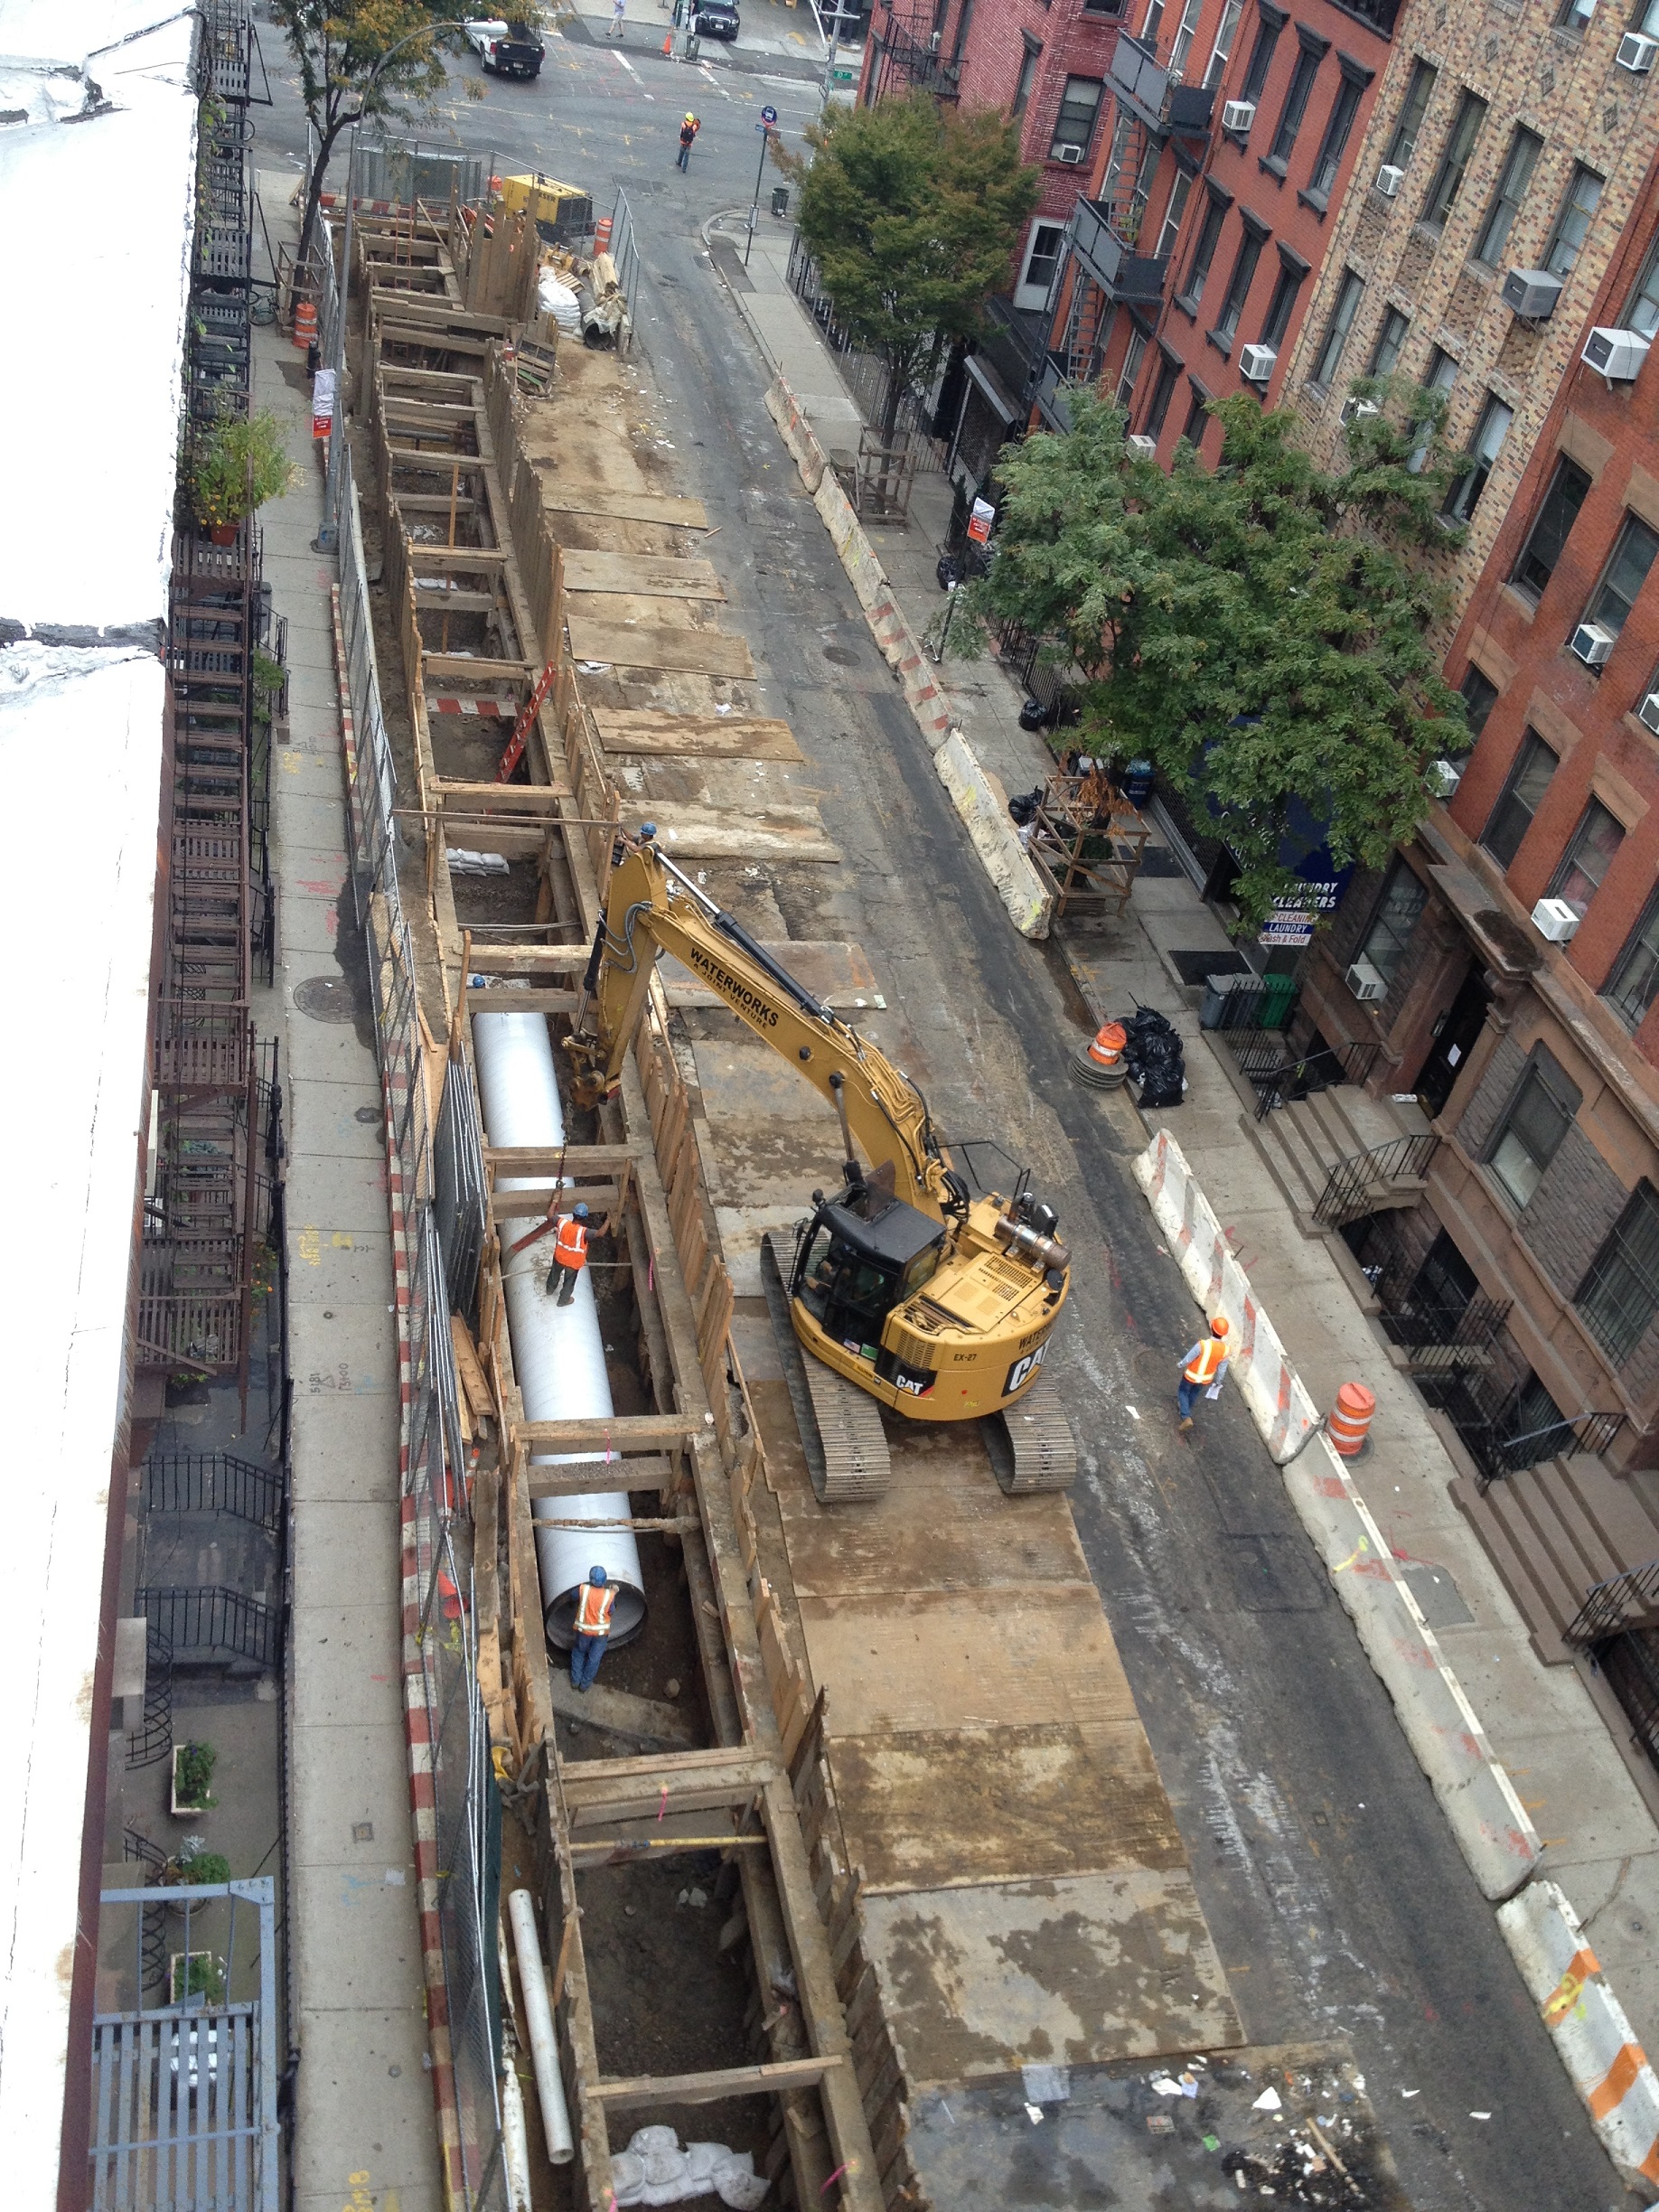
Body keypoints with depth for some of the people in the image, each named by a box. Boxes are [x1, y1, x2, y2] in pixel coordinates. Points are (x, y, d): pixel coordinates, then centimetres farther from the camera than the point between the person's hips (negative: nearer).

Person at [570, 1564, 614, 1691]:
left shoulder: (583, 1589, -22)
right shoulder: (610, 1595, -25)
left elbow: (574, 1597, 0)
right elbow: (610, 1612, -8)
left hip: (584, 1630, 1)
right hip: (601, 1632, -1)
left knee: (578, 1653, 28)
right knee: (594, 1659, 19)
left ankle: (575, 1681, 34)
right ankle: (584, 1684, 33)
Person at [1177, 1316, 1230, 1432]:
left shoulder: (1203, 1345, -37)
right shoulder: (1225, 1350, -22)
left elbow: (1188, 1359, -23)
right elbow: (1222, 1369, -7)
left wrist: (1182, 1365, -1)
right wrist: (1217, 1382, 11)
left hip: (1192, 1375, -4)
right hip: (1206, 1378, 4)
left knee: (1183, 1391, 21)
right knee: (1195, 1392, 31)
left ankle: (1186, 1417, 9)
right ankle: (1186, 1407, 55)